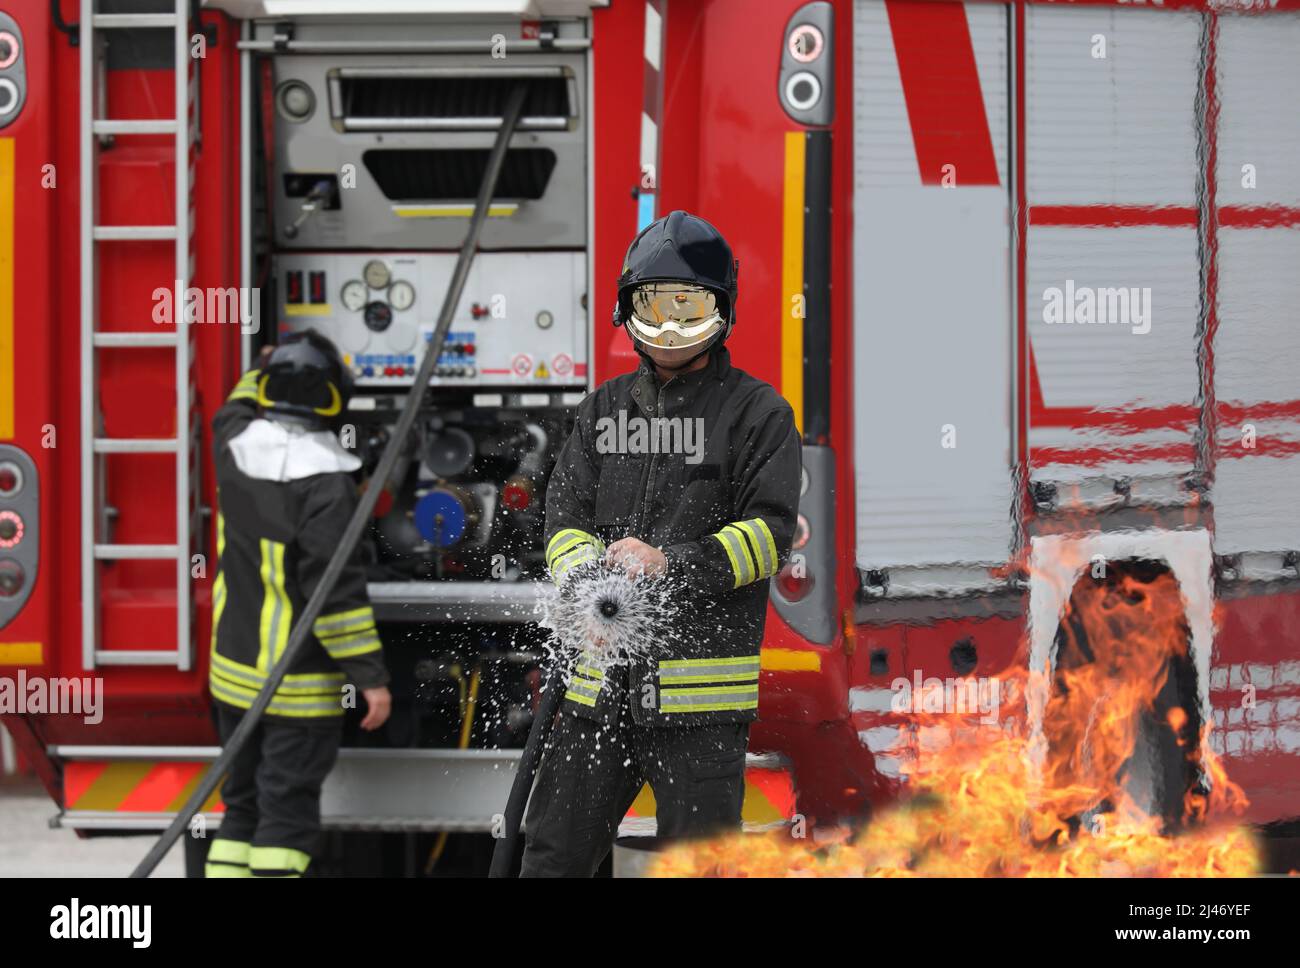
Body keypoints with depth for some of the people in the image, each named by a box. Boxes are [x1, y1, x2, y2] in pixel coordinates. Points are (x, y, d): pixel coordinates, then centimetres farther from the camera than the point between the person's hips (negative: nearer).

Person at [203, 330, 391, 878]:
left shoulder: (234, 449, -1)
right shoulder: (324, 483, -21)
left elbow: (238, 410, 26)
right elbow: (336, 587, -23)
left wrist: (268, 371, 41)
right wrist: (370, 675, -17)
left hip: (234, 670, 7)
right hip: (299, 686, -7)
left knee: (242, 807, 16)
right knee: (287, 813, -3)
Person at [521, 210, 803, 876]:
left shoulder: (758, 414, 1)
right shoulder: (604, 410, 16)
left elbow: (769, 535, -9)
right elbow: (565, 516, 8)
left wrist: (673, 564, -23)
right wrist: (585, 578, -14)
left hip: (702, 690, -5)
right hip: (603, 678, 5)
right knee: (553, 858, 7)